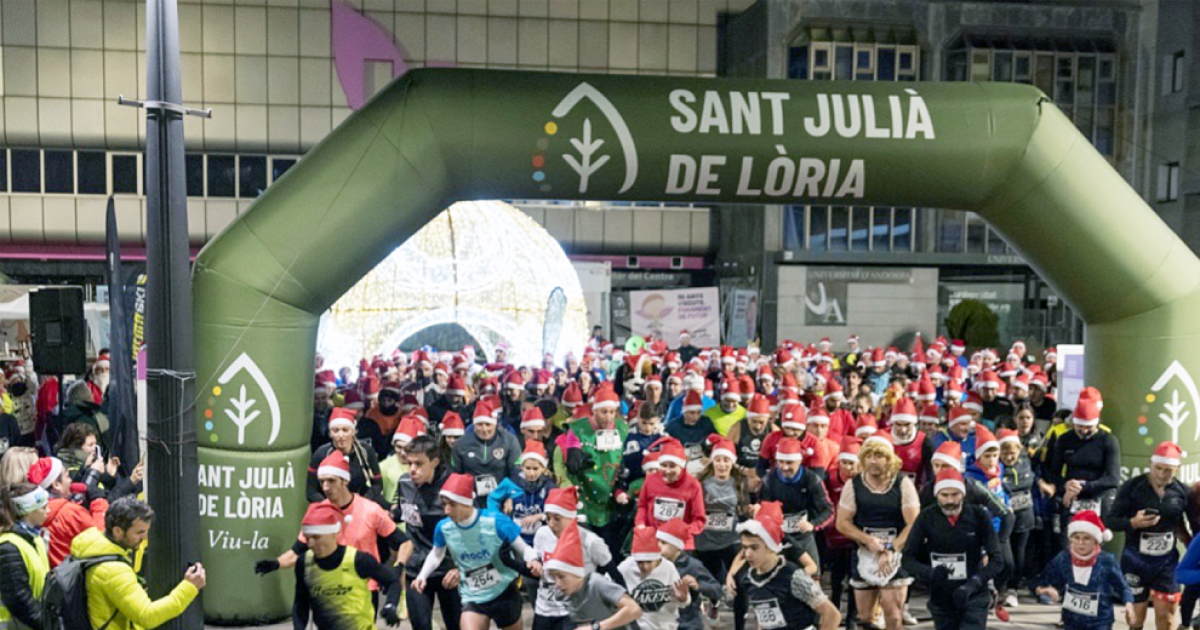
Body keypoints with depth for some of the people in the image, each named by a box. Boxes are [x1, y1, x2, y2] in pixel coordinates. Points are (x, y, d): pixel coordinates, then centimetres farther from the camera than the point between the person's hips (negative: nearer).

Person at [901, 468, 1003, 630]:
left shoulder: (979, 516, -9)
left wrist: (973, 584, -26)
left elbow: (996, 560, -10)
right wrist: (930, 573, -26)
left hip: (973, 598, -2)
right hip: (941, 600, 3)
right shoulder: (927, 518, -6)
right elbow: (907, 558, -5)